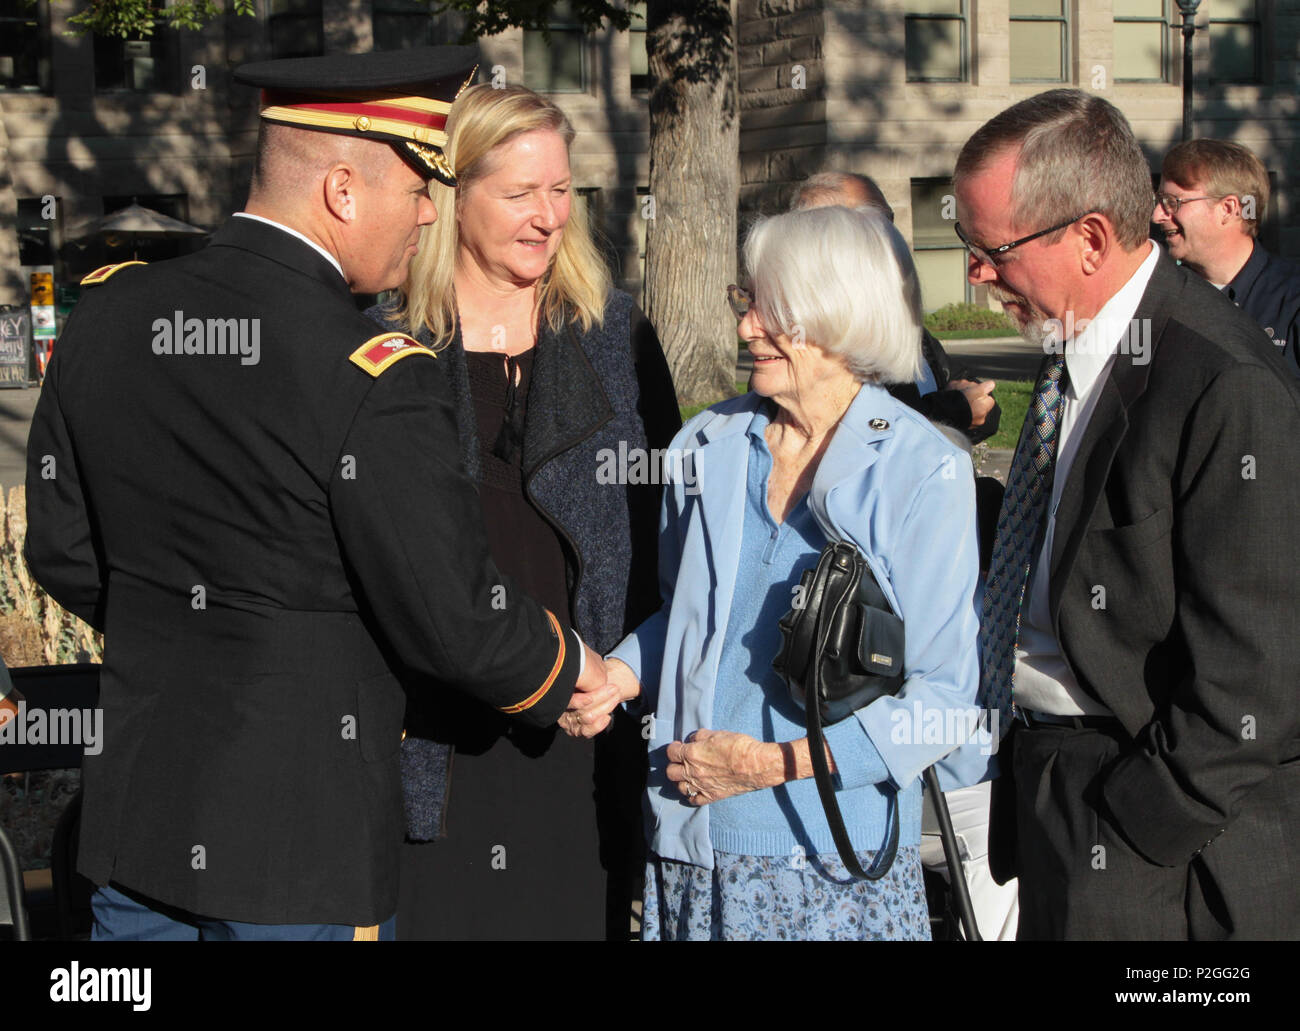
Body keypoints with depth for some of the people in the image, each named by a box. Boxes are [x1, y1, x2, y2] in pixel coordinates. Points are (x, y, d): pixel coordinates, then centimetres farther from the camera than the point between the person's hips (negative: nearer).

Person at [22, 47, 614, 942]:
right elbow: (454, 620, -15)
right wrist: (567, 666, 5)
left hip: (136, 815, 6)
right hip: (303, 851, -6)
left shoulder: (110, 317, -1)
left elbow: (64, 551, 9)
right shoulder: (375, 379, -21)